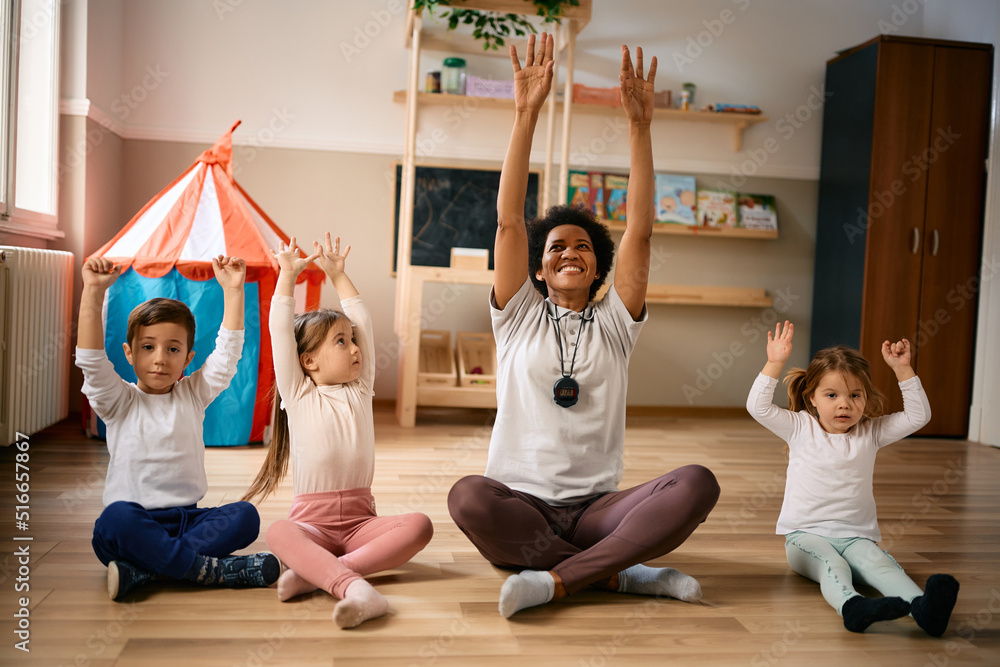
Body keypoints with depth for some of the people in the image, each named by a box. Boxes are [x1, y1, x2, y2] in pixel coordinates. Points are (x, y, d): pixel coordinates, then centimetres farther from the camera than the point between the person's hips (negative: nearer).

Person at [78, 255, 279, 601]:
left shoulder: (193, 394, 12)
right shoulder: (119, 401, 4)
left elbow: (228, 351, 3)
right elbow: (91, 358, -12)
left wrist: (233, 290, -3)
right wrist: (93, 292, -21)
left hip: (186, 518, 3)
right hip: (134, 521, -3)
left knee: (245, 515, -24)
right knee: (117, 518, -37)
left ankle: (142, 568, -29)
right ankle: (213, 570, -33)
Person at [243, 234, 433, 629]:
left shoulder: (360, 391, 12)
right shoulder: (298, 395, 4)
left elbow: (363, 321, 13)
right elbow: (281, 332, -2)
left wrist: (338, 275, 18)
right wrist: (287, 275, 3)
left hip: (360, 519, 3)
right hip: (312, 519, -3)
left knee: (419, 525, -26)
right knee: (279, 533, -37)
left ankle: (318, 573, -35)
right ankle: (354, 587, -55)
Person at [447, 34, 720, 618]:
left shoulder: (614, 324, 10)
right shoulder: (519, 317, 8)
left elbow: (640, 230, 0)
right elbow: (509, 219, -4)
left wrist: (640, 125, -7)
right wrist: (527, 114, -11)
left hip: (596, 508, 2)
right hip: (521, 501, -1)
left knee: (697, 484, -26)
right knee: (468, 497, -36)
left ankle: (556, 580, -28)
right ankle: (627, 575, -24)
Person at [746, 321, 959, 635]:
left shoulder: (871, 432, 9)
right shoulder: (800, 428, 2)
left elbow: (918, 415, 4)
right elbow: (758, 407, -10)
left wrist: (902, 369, -4)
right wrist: (774, 363, -16)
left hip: (855, 536, 2)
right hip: (806, 535, -2)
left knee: (879, 563, -31)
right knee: (831, 565, -36)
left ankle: (923, 607, -59)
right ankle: (852, 606, -66)